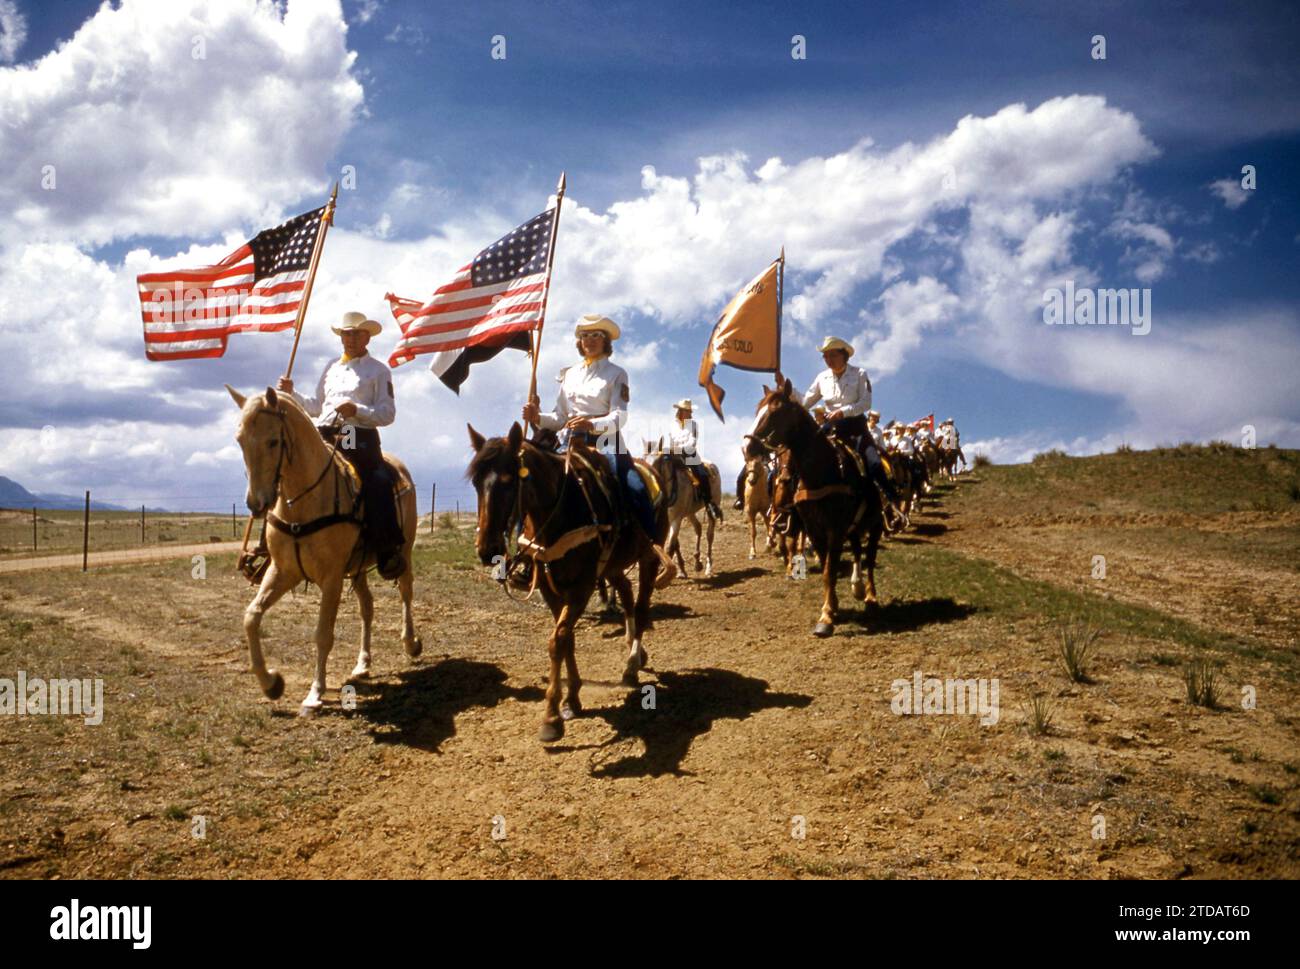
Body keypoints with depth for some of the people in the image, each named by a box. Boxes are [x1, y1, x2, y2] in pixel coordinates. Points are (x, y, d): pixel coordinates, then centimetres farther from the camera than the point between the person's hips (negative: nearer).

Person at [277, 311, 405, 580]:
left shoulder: (378, 370, 8)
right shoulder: (331, 367, 25)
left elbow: (387, 414, -2)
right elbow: (315, 407, 27)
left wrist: (357, 410, -17)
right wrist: (291, 393, 13)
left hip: (360, 439, -5)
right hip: (323, 438, 5)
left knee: (379, 483, -29)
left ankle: (388, 552, -22)